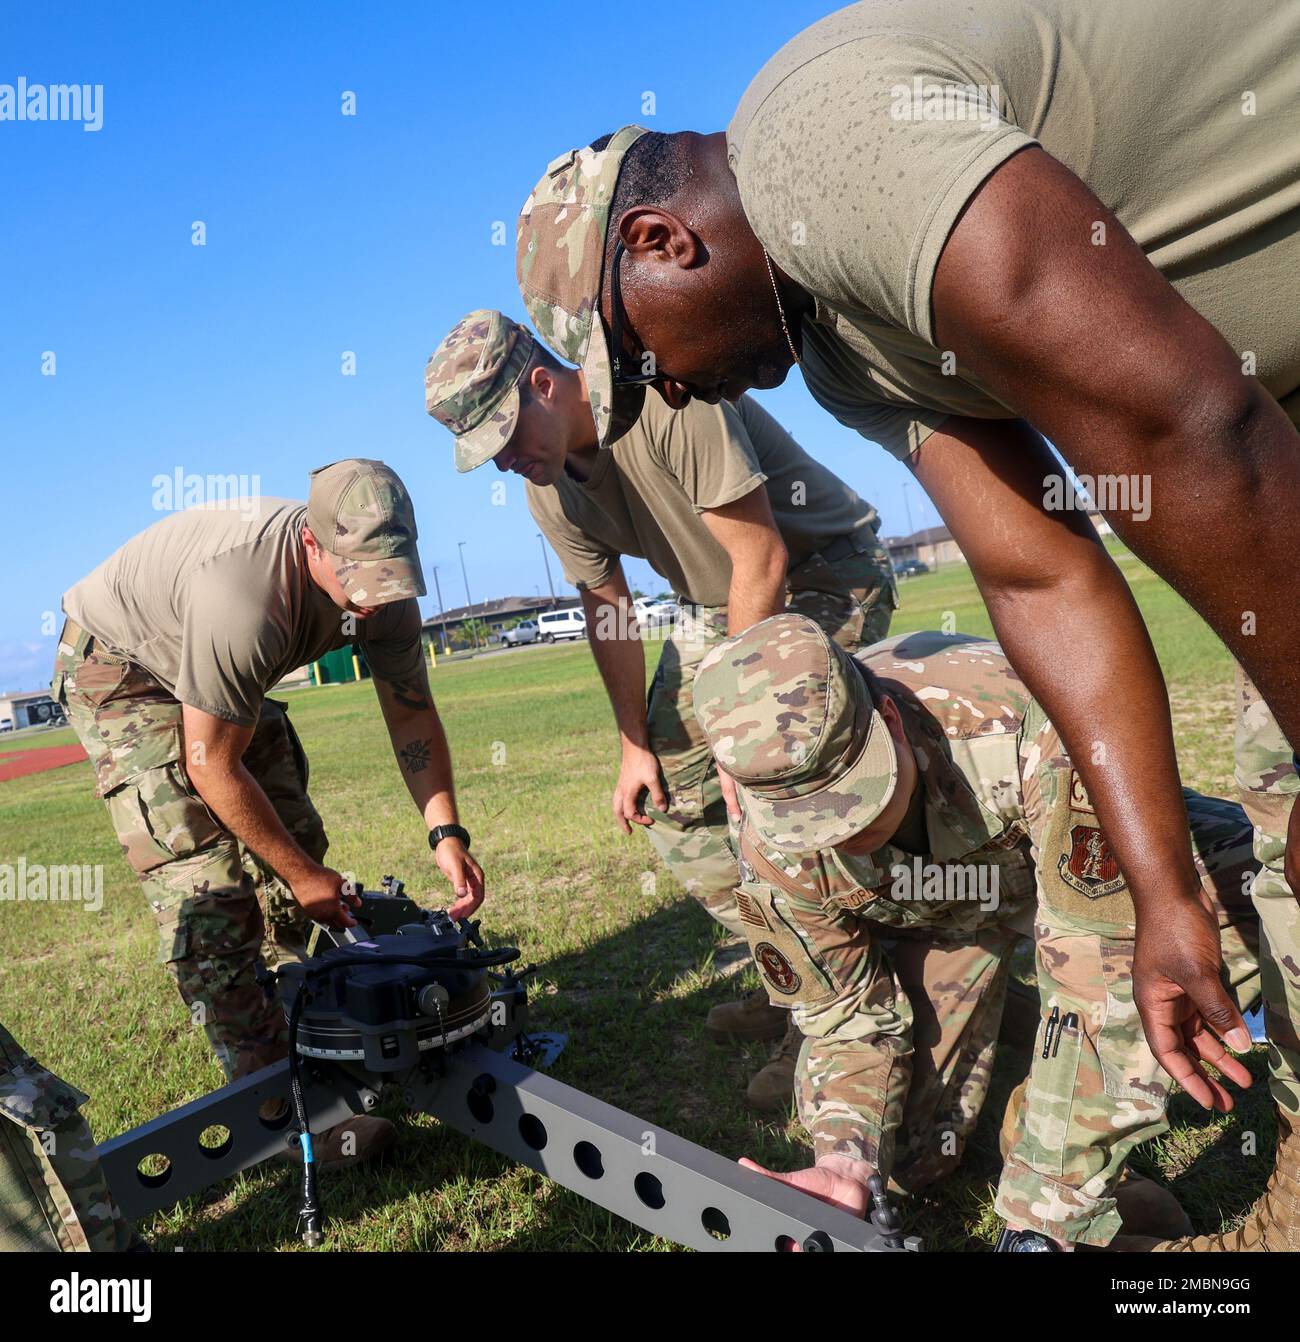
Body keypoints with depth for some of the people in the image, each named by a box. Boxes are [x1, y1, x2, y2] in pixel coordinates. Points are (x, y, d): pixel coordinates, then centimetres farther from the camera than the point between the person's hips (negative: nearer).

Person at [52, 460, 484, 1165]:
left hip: (224, 678, 7)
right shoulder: (246, 598, -41)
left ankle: (288, 1025, 23)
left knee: (292, 840, 6)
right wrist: (303, 877, -20)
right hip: (119, 669, -7)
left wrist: (446, 832, -20)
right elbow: (211, 765, -30)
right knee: (204, 885, -15)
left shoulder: (381, 584, -20)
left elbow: (411, 712, -10)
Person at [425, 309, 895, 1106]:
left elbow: (761, 560, -28)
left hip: (827, 581, -8)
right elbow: (608, 610, 3)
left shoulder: (665, 398, -28)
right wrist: (637, 744, 0)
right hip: (717, 608, 8)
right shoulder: (549, 490, -4)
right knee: (669, 801, 4)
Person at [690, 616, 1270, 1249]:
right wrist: (842, 1166, -31)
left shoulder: (1026, 724, -44)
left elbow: (1095, 956, -38)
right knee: (903, 1153, -5)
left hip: (1094, 863, -1)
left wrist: (1041, 1224, -35)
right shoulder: (775, 851, -30)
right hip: (934, 907, 2)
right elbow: (849, 1017, -14)